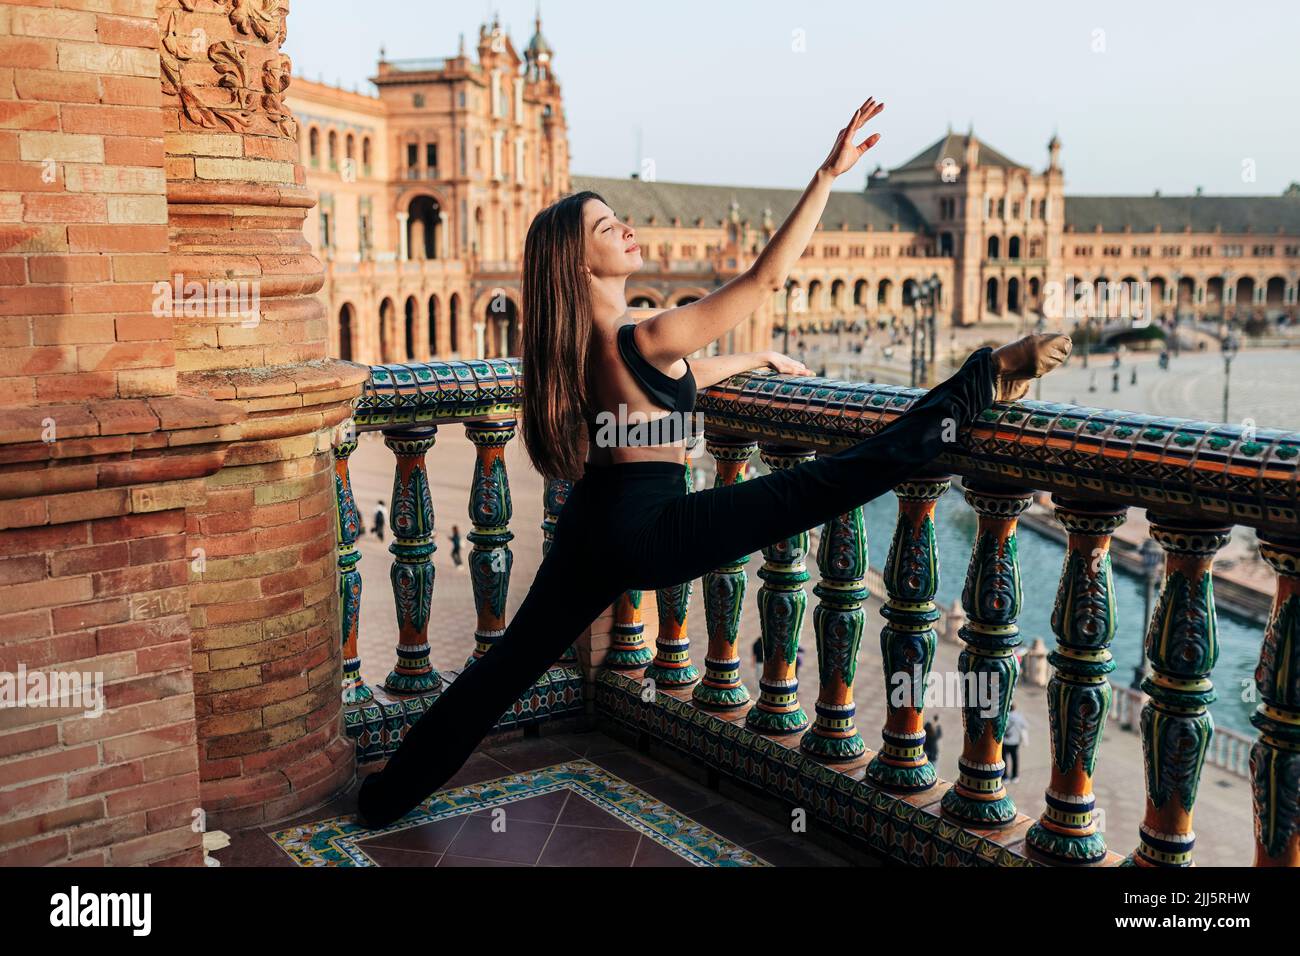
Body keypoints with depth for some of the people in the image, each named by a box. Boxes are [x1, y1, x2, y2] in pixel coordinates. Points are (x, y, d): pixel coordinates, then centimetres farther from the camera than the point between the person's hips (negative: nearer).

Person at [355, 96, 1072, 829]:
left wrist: (759, 359, 36)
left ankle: (389, 795, 31)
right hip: (649, 531, -9)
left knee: (511, 663, 19)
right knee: (835, 480, -9)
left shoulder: (581, 341, 10)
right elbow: (767, 277, -18)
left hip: (589, 529, 9)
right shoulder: (643, 338, -16)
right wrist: (829, 175, -18)